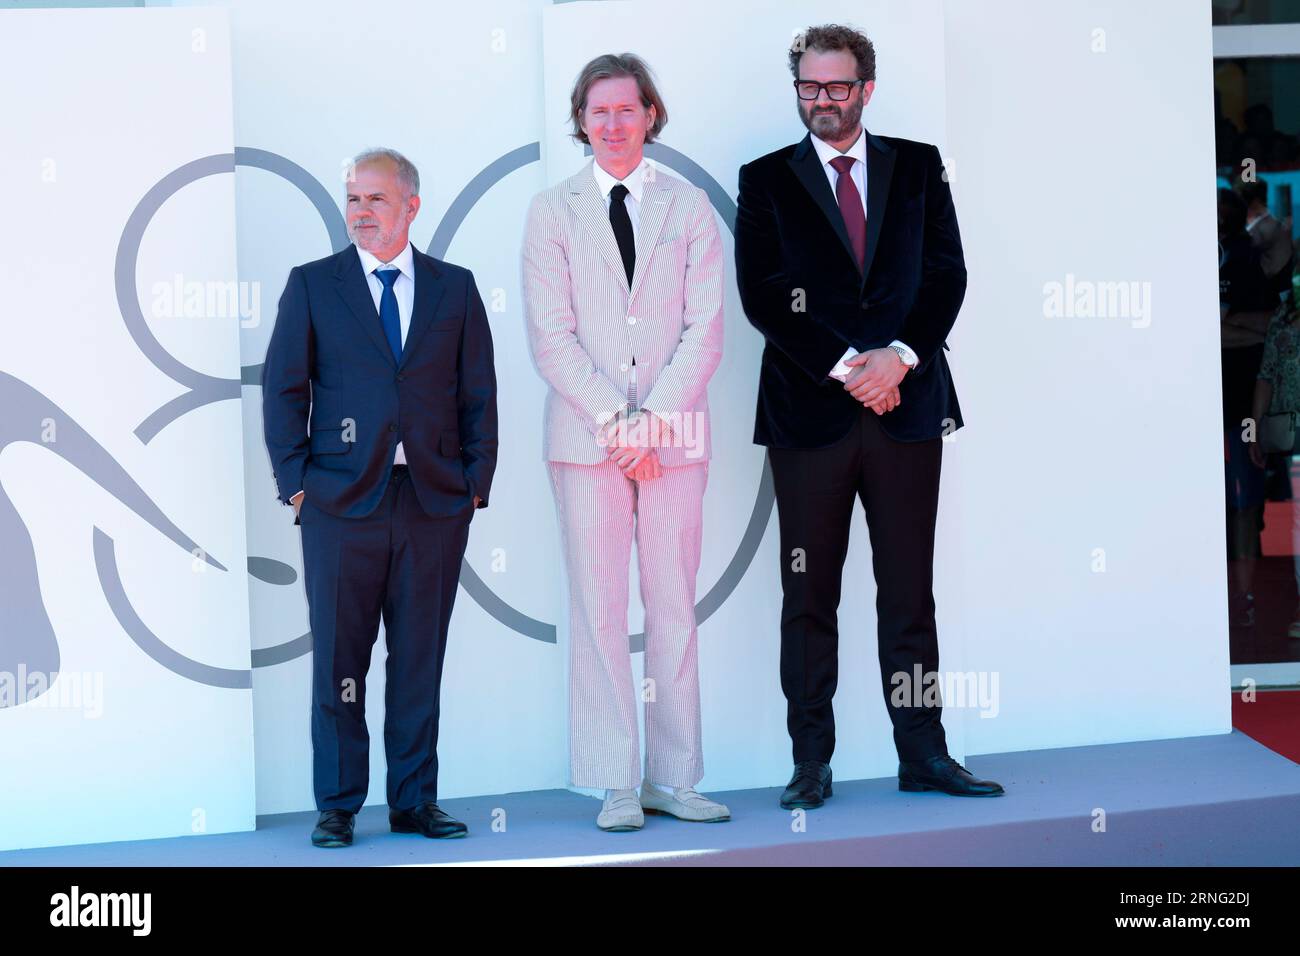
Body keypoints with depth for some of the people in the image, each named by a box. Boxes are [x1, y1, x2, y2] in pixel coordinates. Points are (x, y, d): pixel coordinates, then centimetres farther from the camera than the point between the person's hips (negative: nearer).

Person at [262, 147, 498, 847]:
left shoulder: (455, 288, 10)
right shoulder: (311, 285, 7)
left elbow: (479, 394, 9)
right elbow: (283, 390, 4)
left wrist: (476, 484, 1)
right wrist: (296, 484, -4)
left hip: (435, 501, 1)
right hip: (341, 501, -1)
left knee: (421, 659, 6)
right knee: (338, 660, 2)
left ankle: (415, 801, 16)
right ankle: (336, 806, 12)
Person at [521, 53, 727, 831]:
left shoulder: (691, 207, 9)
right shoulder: (552, 211, 7)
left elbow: (705, 329, 1)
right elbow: (552, 336, -1)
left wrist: (653, 420, -10)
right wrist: (616, 422, -10)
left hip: (674, 437, 1)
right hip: (587, 440, -1)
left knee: (675, 605, 3)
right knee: (599, 609, -2)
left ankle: (675, 778, 9)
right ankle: (617, 786, 2)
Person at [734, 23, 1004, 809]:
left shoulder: (919, 167, 11)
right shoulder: (766, 179, 7)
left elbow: (946, 274, 4)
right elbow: (763, 295, -3)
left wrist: (899, 355, -11)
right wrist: (846, 366, -11)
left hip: (907, 402, 1)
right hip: (809, 410, -1)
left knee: (910, 591, 5)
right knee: (809, 596, 2)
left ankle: (924, 755, 10)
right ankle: (811, 764, 6)